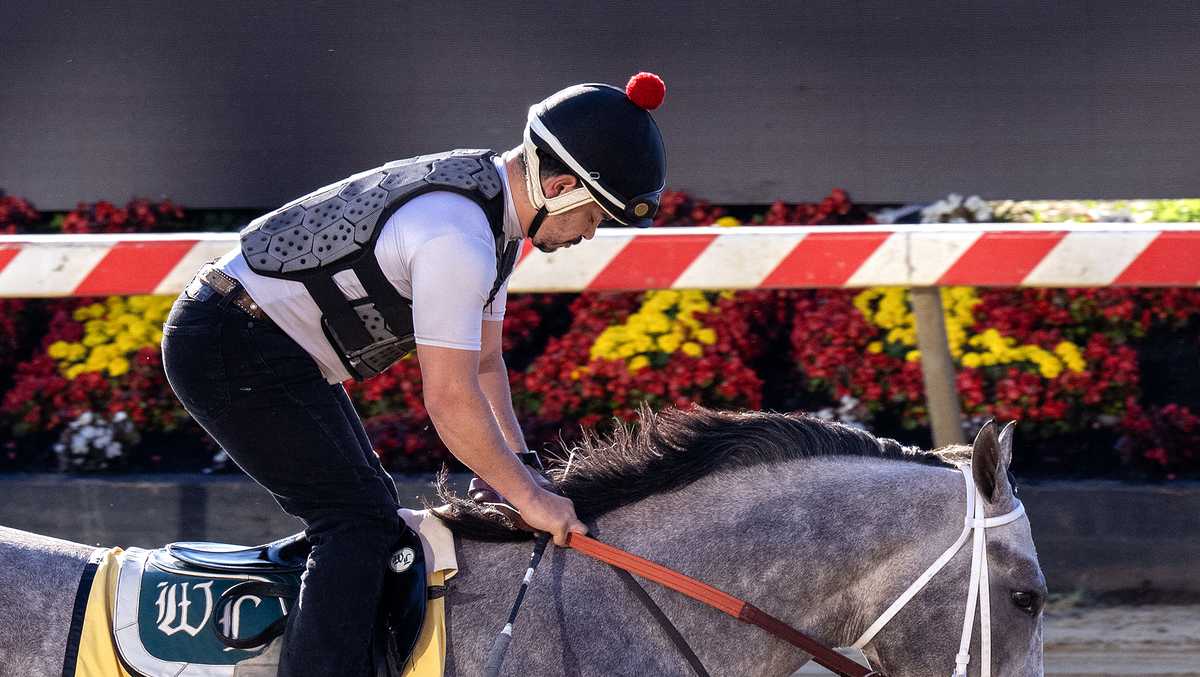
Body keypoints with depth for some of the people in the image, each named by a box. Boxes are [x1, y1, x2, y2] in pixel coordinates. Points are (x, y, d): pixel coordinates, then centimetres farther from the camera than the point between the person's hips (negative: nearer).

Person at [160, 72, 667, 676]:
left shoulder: (486, 198, 7)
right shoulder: (457, 238, -26)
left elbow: (484, 361, 13)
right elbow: (450, 400, -26)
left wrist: (519, 467, 2)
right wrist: (529, 497, -17)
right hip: (229, 351, -11)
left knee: (369, 510, 14)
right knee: (360, 520, -16)